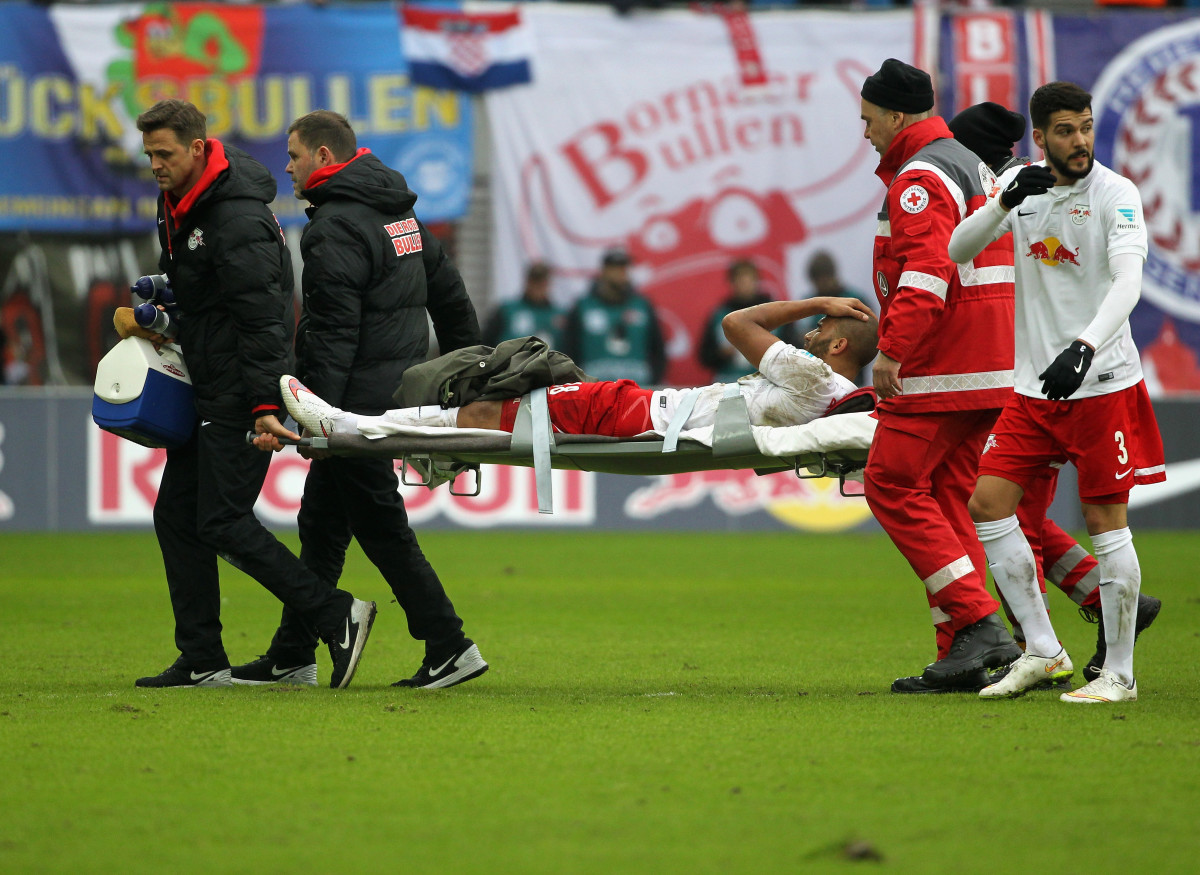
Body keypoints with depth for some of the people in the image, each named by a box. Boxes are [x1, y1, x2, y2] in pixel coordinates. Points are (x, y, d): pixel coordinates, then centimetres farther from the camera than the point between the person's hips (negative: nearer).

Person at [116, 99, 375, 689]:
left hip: (241, 394, -10)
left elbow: (262, 320, -25)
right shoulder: (176, 201, 9)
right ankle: (202, 662, 10)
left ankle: (338, 617, -7)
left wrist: (264, 405, -29)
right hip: (205, 390, 10)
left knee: (222, 522, -11)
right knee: (176, 515, 8)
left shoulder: (235, 220, -21)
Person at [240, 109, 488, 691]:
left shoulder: (335, 228, -15)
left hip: (361, 398, -10)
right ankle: (291, 657, 19)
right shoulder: (400, 212, 14)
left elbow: (333, 336, -21)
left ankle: (449, 648, -4)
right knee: (320, 522, 15)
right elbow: (450, 294, 19)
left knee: (381, 529, -4)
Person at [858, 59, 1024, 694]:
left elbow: (926, 271, -24)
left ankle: (977, 622, -14)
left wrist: (893, 350, -26)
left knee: (893, 487, -7)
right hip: (987, 372, 10)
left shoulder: (920, 178, -11)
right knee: (947, 499, 10)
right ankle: (961, 654, 6)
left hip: (938, 372, -10)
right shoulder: (970, 166, 22)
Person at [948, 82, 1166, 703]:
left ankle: (1119, 673, 4)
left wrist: (1084, 348, -38)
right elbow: (959, 250, 0)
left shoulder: (1115, 193, -11)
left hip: (1101, 383, -6)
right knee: (987, 505, 0)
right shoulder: (1021, 184, 6)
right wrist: (1005, 202, -18)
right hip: (1035, 385, 6)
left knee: (1105, 522, -5)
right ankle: (1043, 651, 9)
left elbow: (1128, 282, -23)